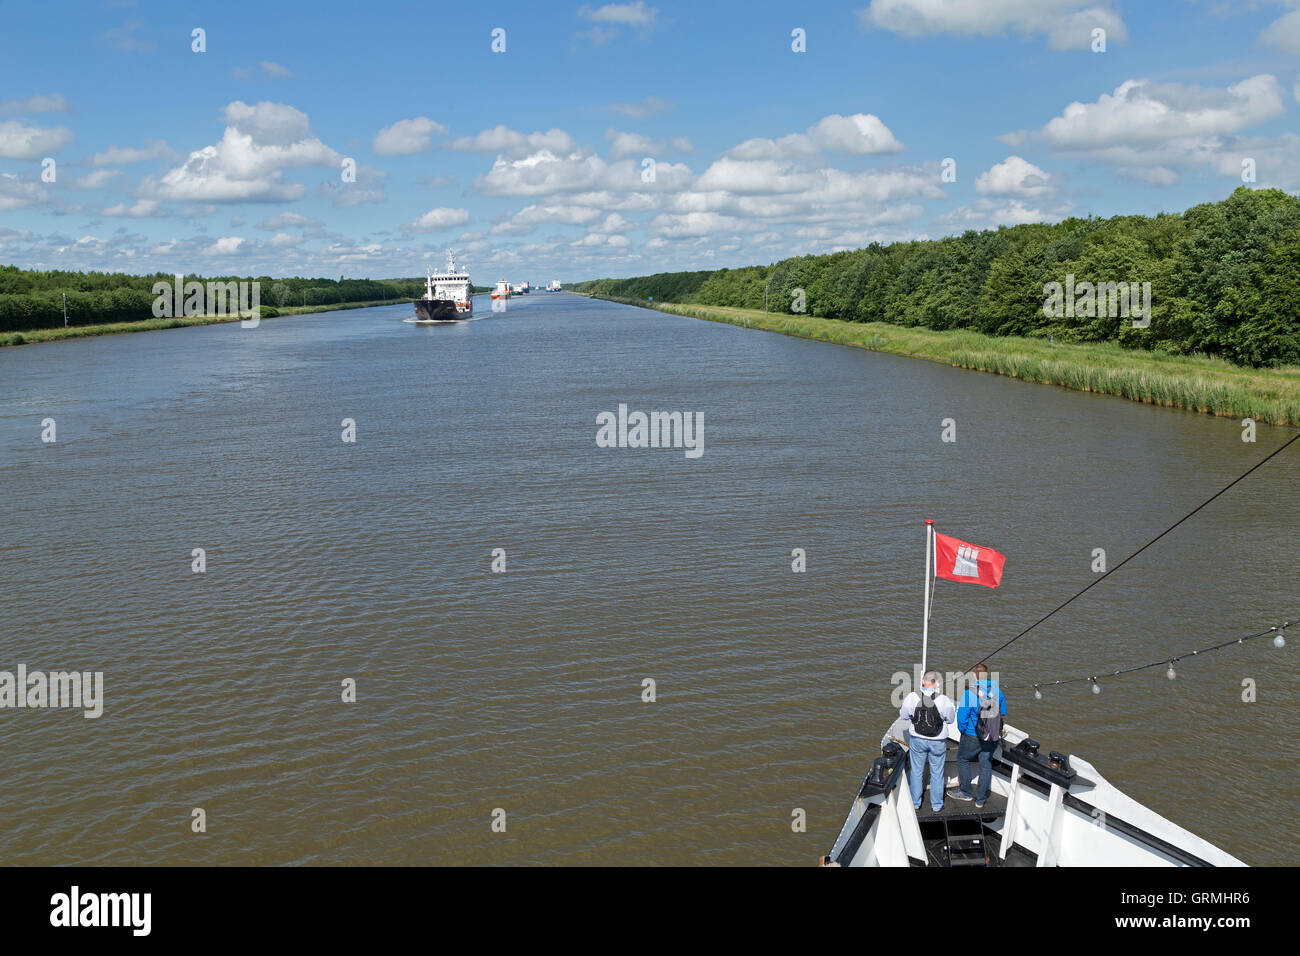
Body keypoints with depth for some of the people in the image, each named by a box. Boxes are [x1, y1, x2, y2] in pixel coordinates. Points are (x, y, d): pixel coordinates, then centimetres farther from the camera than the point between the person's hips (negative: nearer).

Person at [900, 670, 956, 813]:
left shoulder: (912, 697, -16)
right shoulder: (943, 700, -20)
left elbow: (904, 716, -3)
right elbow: (951, 719, -4)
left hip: (918, 740, 1)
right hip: (938, 742, -1)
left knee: (916, 772, 18)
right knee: (937, 774, 15)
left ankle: (915, 803, 28)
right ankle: (936, 805, 27)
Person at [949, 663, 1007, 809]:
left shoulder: (969, 694, -22)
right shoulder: (997, 691, -7)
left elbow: (962, 718, -17)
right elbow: (1003, 712, 8)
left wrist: (963, 731, 3)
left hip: (973, 737, -4)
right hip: (993, 738, 4)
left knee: (963, 760, 19)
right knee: (986, 765, 16)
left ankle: (965, 792, 30)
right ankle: (981, 799, 24)